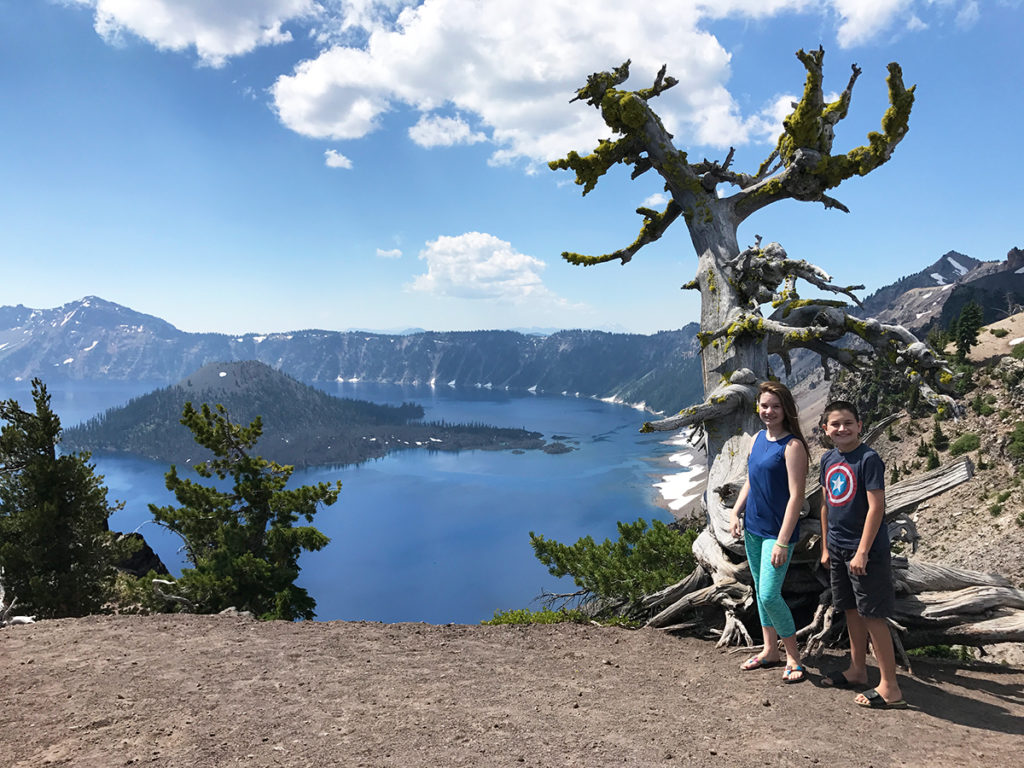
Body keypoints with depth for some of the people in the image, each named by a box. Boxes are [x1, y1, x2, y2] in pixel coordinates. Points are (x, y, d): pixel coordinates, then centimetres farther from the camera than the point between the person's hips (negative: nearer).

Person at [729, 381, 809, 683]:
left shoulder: (792, 446, -16)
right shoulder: (757, 439, 7)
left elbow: (796, 496, -19)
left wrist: (782, 542, -21)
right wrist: (735, 512, 5)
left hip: (777, 531, -7)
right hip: (753, 528, 8)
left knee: (769, 595, -9)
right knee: (760, 591, 15)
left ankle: (793, 658, 11)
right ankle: (770, 650, 30)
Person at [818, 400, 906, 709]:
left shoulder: (869, 459, -15)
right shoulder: (828, 460, 7)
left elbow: (876, 507, -18)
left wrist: (862, 552, -20)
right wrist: (825, 547, 15)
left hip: (865, 549, -7)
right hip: (838, 549, 7)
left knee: (872, 615, -2)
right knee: (851, 610, 17)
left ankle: (890, 688, 7)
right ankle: (857, 670, 31)